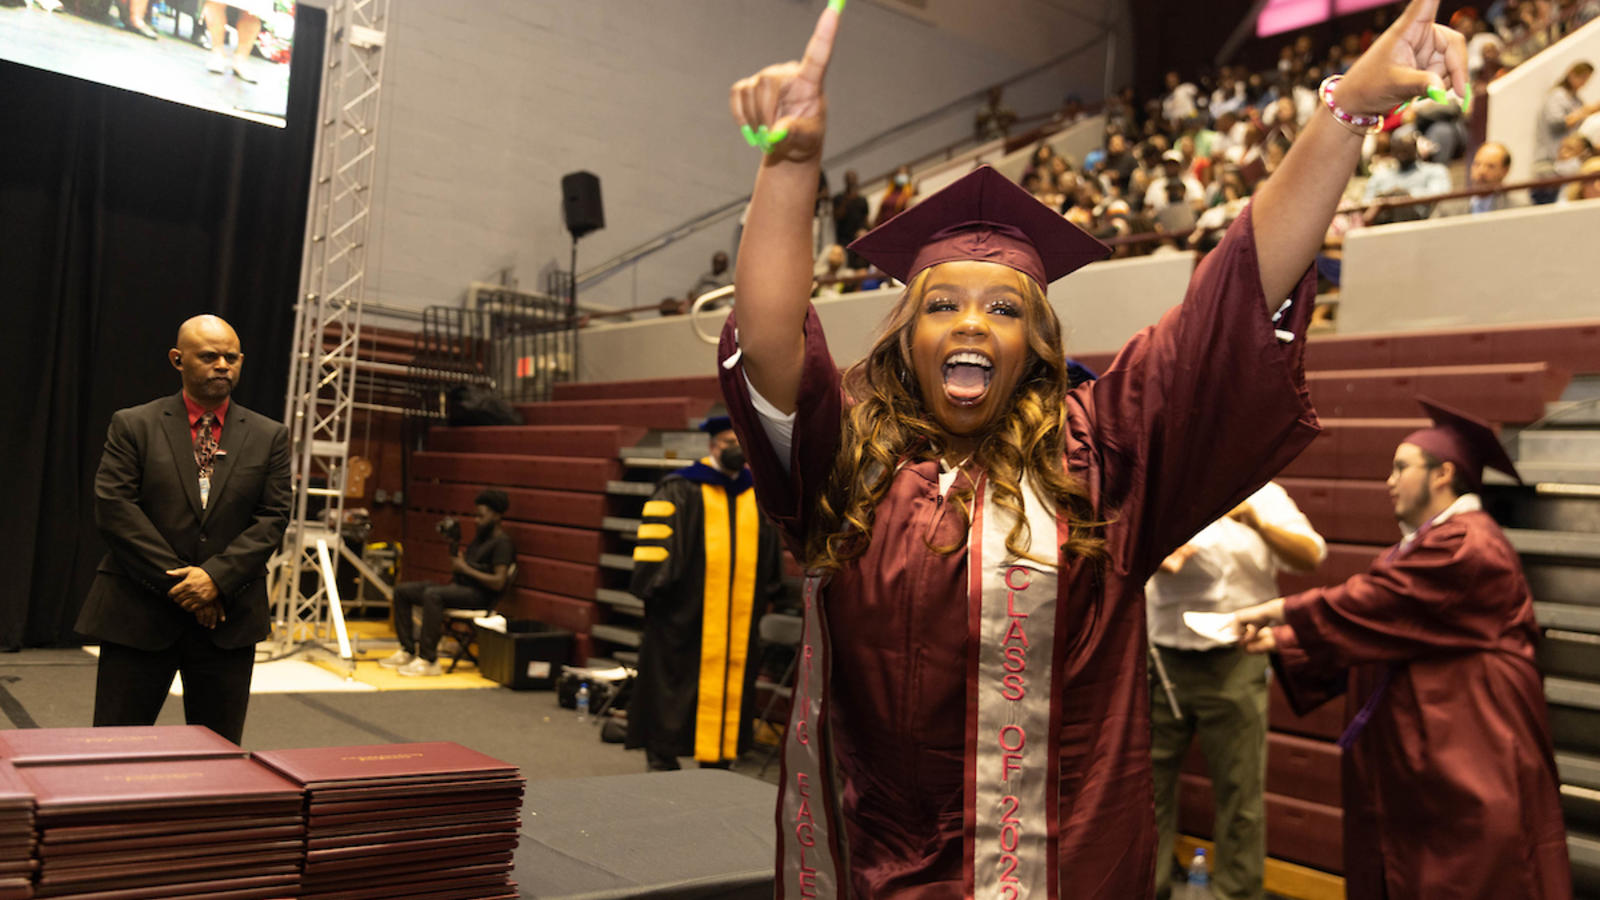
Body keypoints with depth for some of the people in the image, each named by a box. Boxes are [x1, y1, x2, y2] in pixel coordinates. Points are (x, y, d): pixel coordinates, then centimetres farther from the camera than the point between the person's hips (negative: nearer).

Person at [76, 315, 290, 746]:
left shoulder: (269, 436, 7)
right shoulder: (132, 425, 3)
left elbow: (273, 517, 1)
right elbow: (113, 507, -6)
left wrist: (217, 577, -13)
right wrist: (177, 583, -12)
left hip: (228, 618, 2)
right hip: (139, 614, -1)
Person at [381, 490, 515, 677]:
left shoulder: (502, 543, -9)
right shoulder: (480, 537, 20)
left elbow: (498, 582, -20)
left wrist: (465, 568, -16)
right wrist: (455, 548, 11)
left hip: (479, 595, -10)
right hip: (459, 587, 10)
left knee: (432, 594, -36)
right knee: (402, 591, 0)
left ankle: (428, 660, -32)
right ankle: (408, 650, 1)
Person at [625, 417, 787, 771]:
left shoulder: (757, 495, 13)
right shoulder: (681, 489, -3)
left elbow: (770, 547, 23)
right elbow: (656, 537, -8)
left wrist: (768, 593, 23)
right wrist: (656, 585, -13)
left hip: (739, 613, 5)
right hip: (687, 611, -5)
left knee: (732, 682, 8)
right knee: (674, 680, 0)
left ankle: (718, 757, 20)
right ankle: (662, 756, 11)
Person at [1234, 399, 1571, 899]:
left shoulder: (1465, 546, -16)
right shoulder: (1420, 548, 18)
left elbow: (1364, 606, -18)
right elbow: (1361, 632, 13)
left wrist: (1275, 610, -8)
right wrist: (1278, 641, 2)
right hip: (1415, 762, 10)